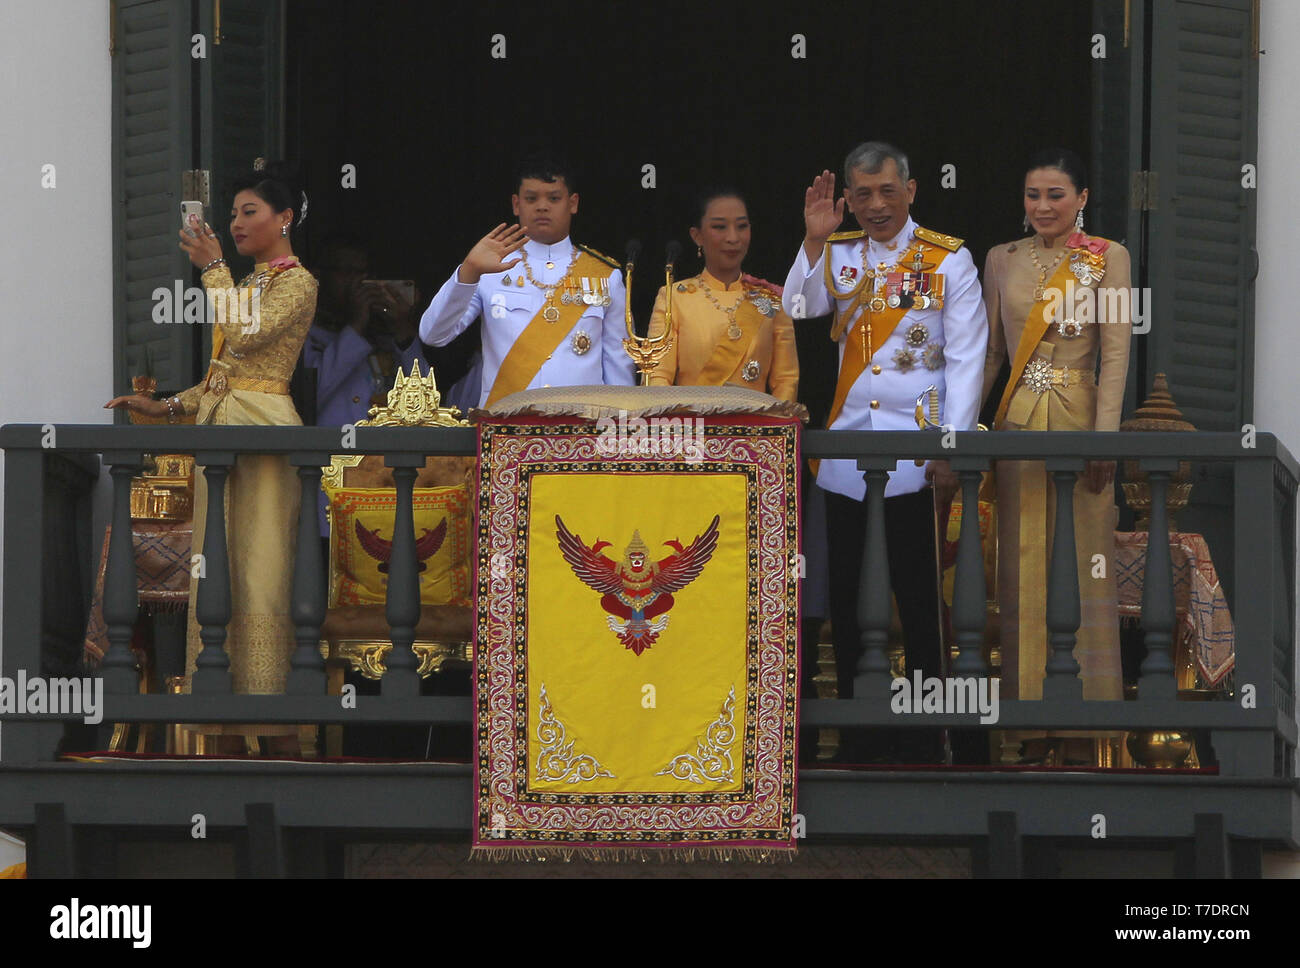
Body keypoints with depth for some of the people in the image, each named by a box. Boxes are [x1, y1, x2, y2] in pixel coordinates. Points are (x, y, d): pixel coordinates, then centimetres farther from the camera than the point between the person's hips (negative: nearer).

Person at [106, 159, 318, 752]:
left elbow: (245, 335, -18)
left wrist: (213, 268, -10)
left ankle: (262, 699, -10)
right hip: (218, 425, 9)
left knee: (259, 567, -10)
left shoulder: (297, 283, -3)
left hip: (264, 425, -9)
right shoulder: (247, 285, 22)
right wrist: (169, 407, 12)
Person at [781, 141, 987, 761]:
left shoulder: (948, 260, 1)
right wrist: (814, 240, -12)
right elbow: (796, 313, -5)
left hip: (915, 457, -3)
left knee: (917, 596, -1)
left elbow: (966, 360, -2)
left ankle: (921, 734, 5)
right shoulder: (836, 255, 11)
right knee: (845, 597, 5)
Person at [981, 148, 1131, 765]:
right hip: (1017, 423, 3)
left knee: (1080, 563, -2)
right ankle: (1027, 698, 9)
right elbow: (988, 351, 13)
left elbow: (1115, 353, -5)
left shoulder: (1106, 259, 0)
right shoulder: (1002, 260, 10)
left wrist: (1106, 435, -14)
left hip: (1077, 421, -3)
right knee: (1022, 564, 4)